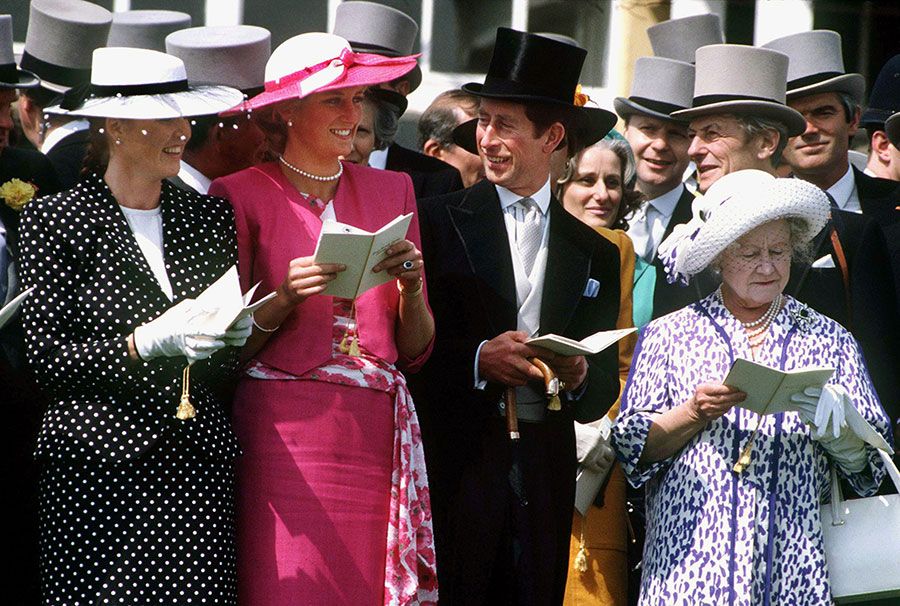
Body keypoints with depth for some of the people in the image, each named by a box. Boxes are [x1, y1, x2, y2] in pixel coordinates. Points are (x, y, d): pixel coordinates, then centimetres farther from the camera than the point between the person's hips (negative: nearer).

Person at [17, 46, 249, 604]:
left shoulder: (209, 217, 14)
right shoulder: (57, 219, -1)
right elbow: (47, 358, -6)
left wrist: (232, 337, -3)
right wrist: (147, 342, -16)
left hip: (198, 464, 4)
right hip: (98, 468, -4)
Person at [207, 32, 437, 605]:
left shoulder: (392, 190, 15)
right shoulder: (242, 195, 3)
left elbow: (415, 351, 14)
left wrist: (410, 285, -4)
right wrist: (285, 300, -14)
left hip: (377, 431, 3)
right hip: (283, 427, -3)